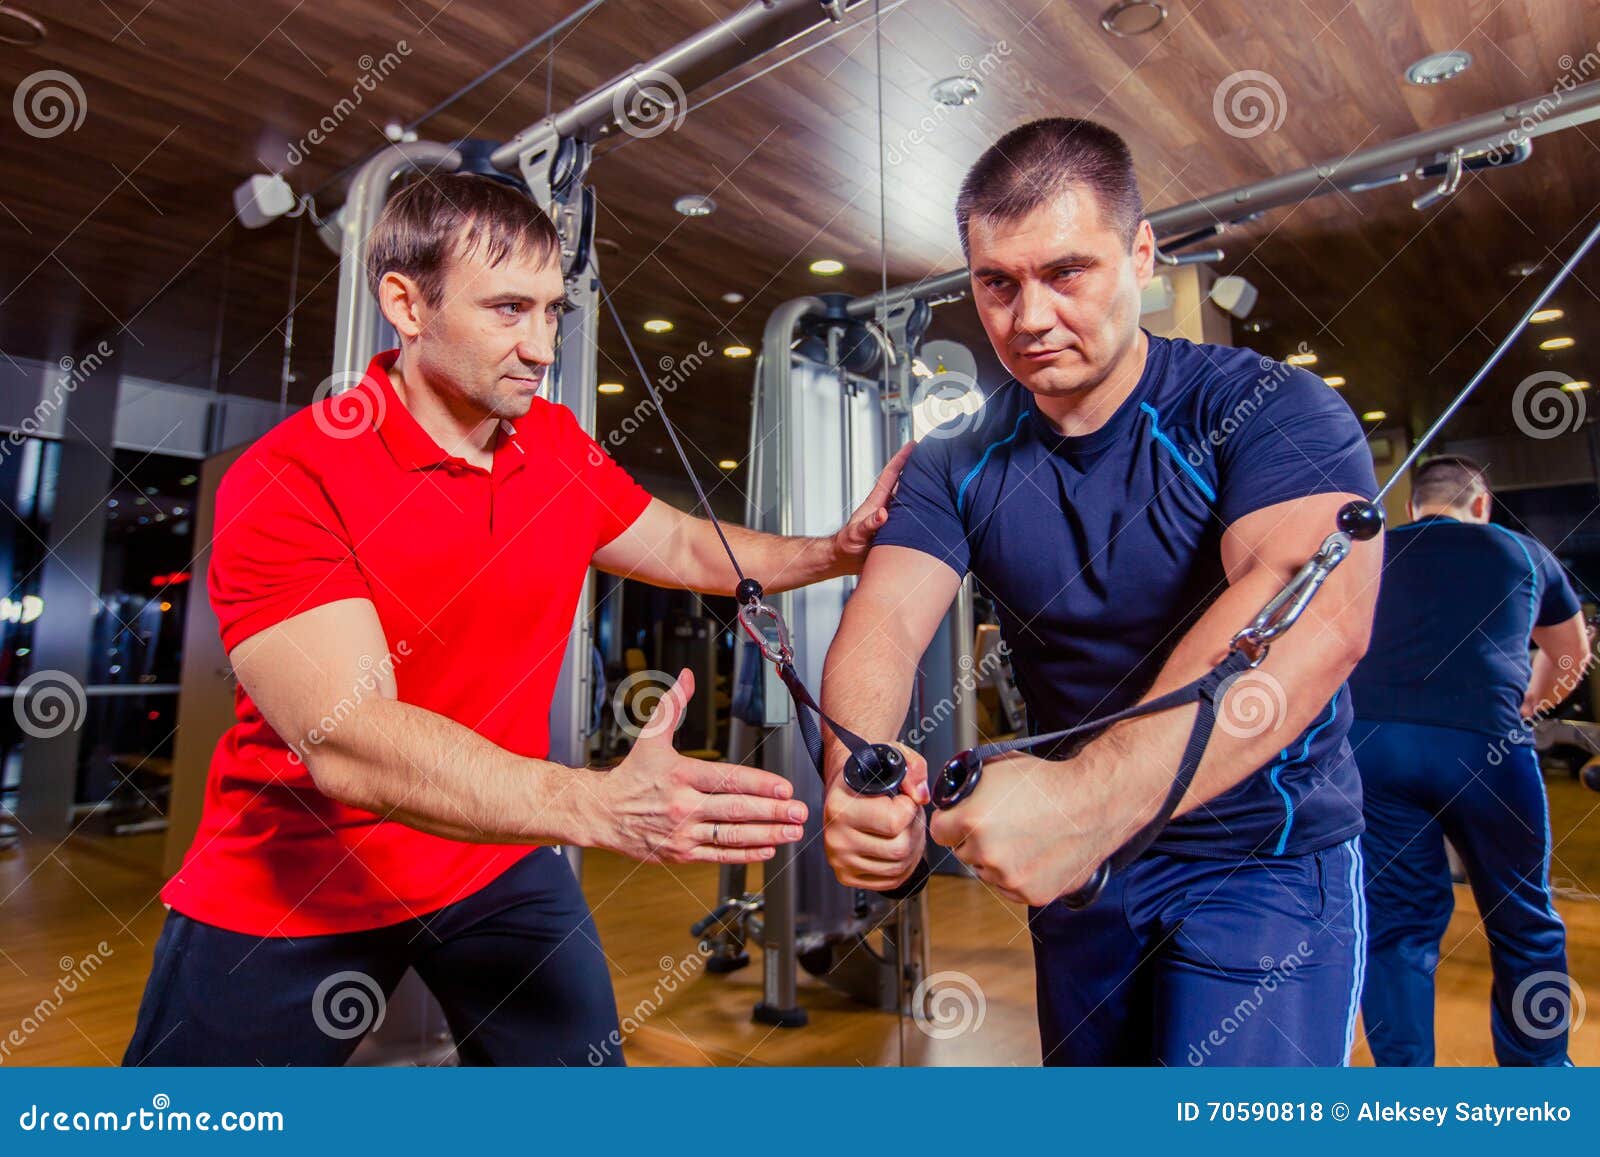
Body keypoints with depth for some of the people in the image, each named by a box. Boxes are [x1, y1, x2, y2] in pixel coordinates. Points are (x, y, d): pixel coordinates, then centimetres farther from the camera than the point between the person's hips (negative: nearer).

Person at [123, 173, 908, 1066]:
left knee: (581, 1054, 10)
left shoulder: (560, 446, -2)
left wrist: (838, 549, -5)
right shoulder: (286, 481, -22)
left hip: (500, 858, 5)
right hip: (285, 895, -4)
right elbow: (347, 740, -32)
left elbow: (688, 549, 10)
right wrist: (604, 806, -45)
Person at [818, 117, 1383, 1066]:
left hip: (1265, 858, -4)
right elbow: (885, 618, -18)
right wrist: (856, 777, -40)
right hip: (1076, 865, 5)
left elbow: (1317, 611, -35)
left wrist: (1092, 795, -50)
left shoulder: (1273, 409, -17)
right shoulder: (957, 467, -4)